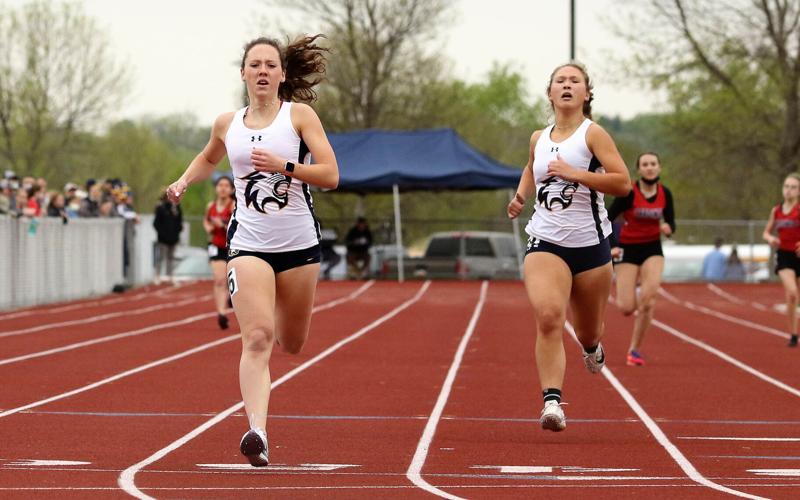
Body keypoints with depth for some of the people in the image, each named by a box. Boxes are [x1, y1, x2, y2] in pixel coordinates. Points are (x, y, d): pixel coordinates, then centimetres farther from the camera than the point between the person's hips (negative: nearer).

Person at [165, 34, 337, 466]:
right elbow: (208, 158, 31)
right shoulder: (227, 124, 8)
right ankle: (257, 432, -28)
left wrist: (285, 166, -22)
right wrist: (184, 181, 13)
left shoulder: (300, 115, -1)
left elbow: (330, 175, -9)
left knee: (291, 343, 15)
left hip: (299, 242, 0)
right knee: (257, 338, -19)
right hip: (248, 243, 0)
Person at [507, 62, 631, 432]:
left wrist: (574, 173, -21)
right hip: (545, 242, 2)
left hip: (590, 244, -2)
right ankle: (552, 402, -29)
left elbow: (622, 182, -14)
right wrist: (521, 197, 13)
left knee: (588, 332, 14)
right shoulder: (539, 139, 10)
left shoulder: (592, 134, -4)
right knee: (548, 318, -24)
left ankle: (591, 347, 52)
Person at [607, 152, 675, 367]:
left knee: (648, 299, -20)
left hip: (652, 250, 3)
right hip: (628, 250, -3)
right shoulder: (629, 193, -15)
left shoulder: (665, 194, -3)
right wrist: (612, 246, -24)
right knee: (627, 308, -8)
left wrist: (668, 228, -18)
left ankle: (635, 349, -4)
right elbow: (607, 220, -11)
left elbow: (670, 223, 7)